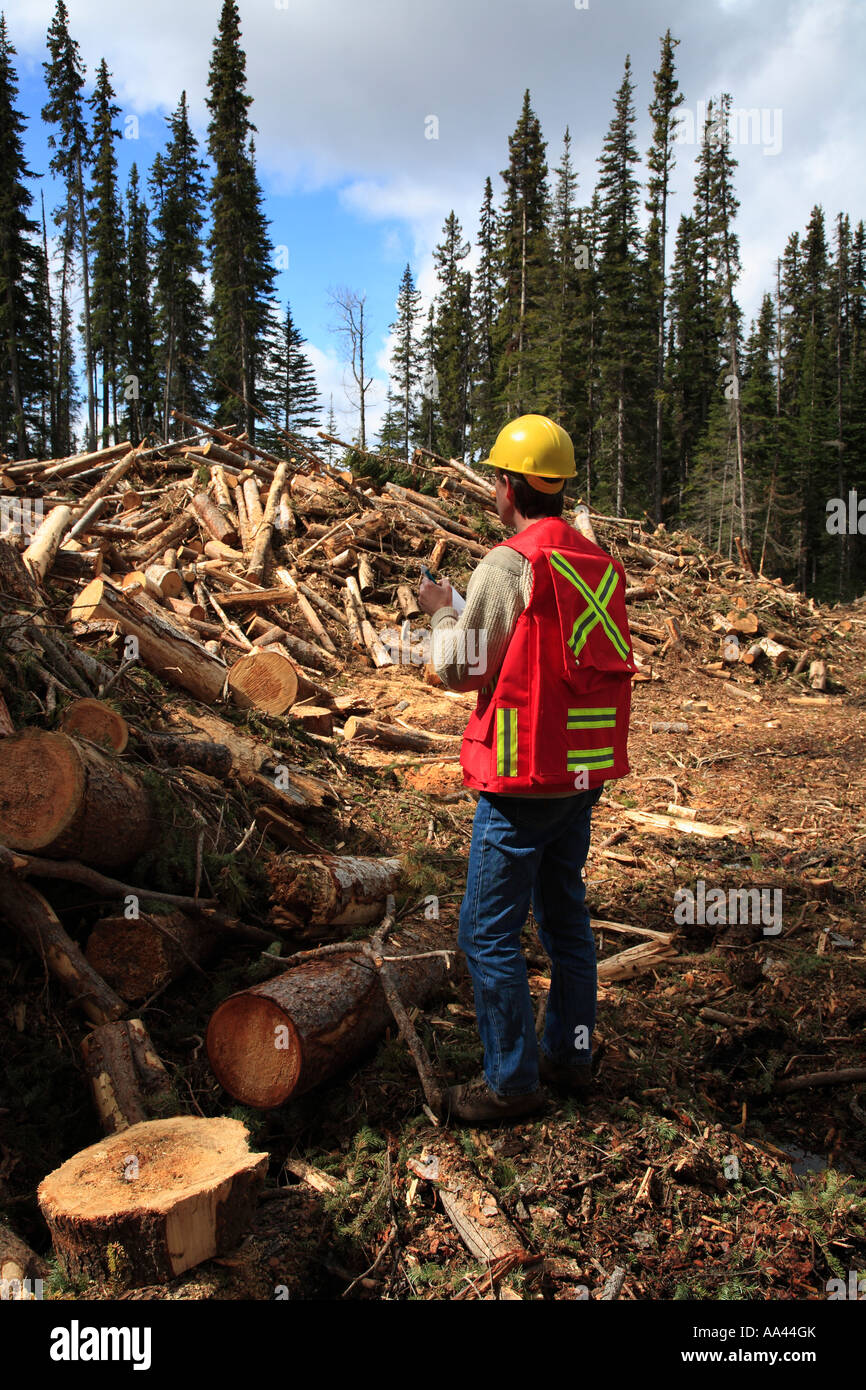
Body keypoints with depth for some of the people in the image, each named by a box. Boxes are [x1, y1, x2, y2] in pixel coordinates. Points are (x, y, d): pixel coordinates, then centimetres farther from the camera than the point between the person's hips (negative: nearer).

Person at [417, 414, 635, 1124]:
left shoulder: (508, 565, -16)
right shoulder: (601, 565, 7)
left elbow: (459, 669, -10)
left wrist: (442, 609, 8)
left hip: (525, 778, -8)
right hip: (584, 771, 8)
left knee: (489, 931, 3)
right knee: (565, 913, 20)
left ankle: (512, 1080, 13)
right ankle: (570, 1052, 32)